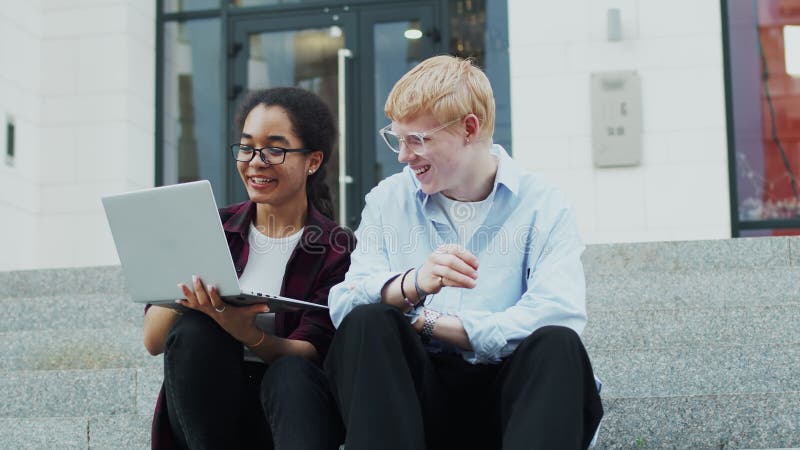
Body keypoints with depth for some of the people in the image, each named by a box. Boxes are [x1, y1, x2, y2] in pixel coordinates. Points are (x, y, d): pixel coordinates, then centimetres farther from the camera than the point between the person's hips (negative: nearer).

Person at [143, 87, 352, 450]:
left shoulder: (336, 249, 0)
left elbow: (310, 354, -12)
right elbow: (153, 341, -2)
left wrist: (244, 332, -32)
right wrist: (184, 282, -23)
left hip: (290, 405, -1)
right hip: (204, 405, 2)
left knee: (292, 374, -34)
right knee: (194, 329, -27)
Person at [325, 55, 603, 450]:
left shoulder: (542, 207, 1)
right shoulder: (388, 201, 10)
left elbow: (561, 313, -17)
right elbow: (343, 305, -5)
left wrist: (430, 323, -14)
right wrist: (412, 285, -26)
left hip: (507, 398, -1)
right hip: (416, 394, 2)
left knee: (557, 344, -31)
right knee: (366, 323, -26)